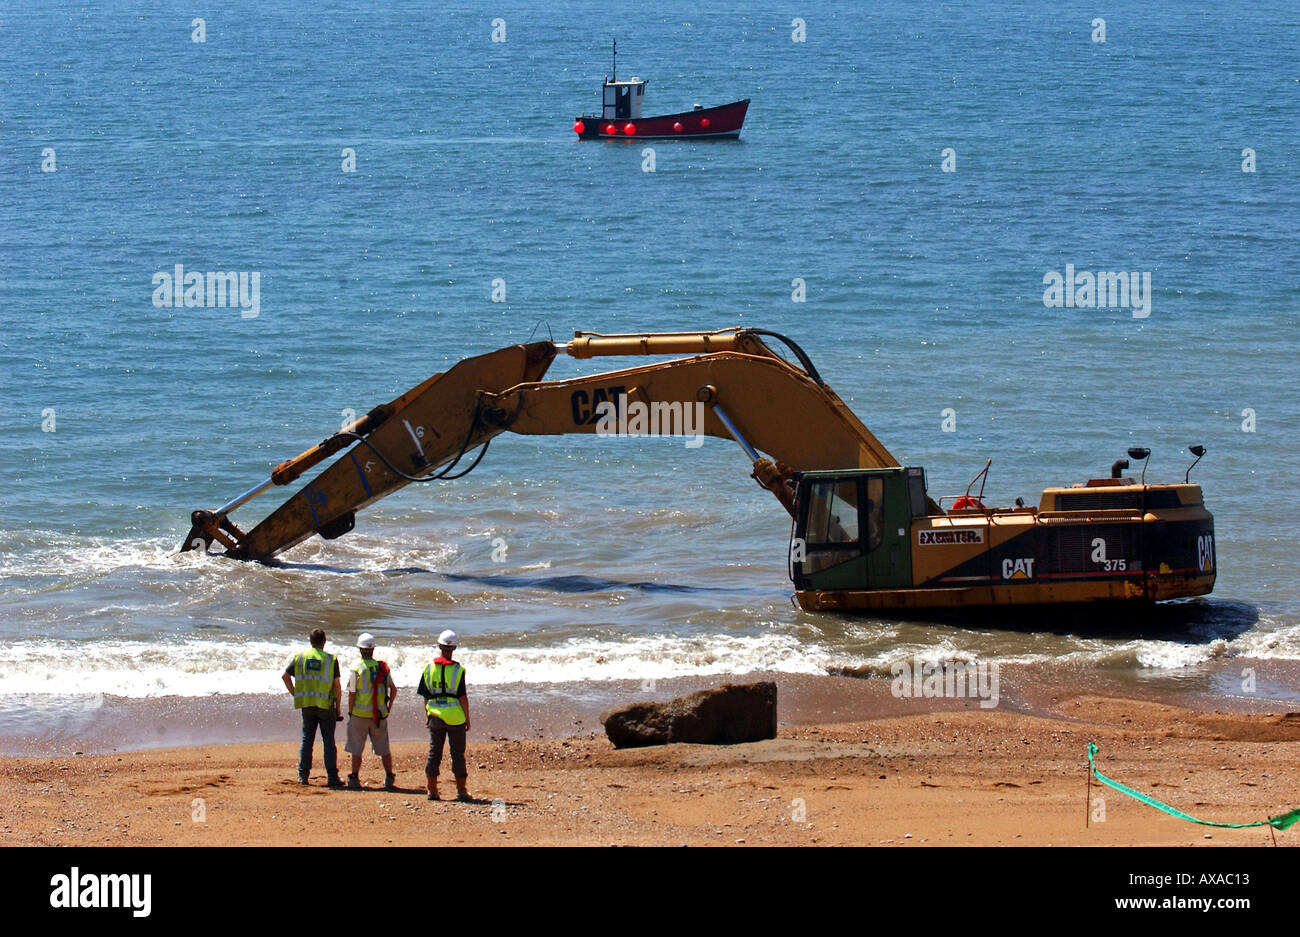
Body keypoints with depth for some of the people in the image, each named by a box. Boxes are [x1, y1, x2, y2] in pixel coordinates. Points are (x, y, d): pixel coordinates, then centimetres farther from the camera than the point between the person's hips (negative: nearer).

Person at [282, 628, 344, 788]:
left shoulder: (300, 657, 4)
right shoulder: (331, 659, -4)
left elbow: (285, 675, 4)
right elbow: (336, 685, -5)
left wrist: (294, 694, 11)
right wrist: (338, 707, 3)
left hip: (306, 704, 2)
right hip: (326, 705, -2)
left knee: (306, 739, 11)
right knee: (329, 741, 3)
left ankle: (302, 775, 10)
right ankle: (332, 777, 2)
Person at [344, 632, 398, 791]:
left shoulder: (356, 669, -10)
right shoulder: (383, 668, 2)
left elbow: (351, 694, -9)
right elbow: (393, 689, 8)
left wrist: (350, 713, 1)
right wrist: (389, 707, 18)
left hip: (360, 714, -3)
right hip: (380, 714, 3)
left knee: (357, 749, 6)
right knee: (384, 748, 11)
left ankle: (355, 779, 7)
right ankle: (389, 778, 10)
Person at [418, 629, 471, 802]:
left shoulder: (429, 669, 0)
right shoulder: (457, 670, -10)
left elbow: (426, 696, 5)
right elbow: (463, 697, -9)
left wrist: (428, 716, 16)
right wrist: (467, 719, 0)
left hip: (435, 716, 3)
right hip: (455, 716, -3)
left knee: (434, 753, 9)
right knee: (458, 754, 5)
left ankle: (432, 790, 9)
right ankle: (461, 791, 7)